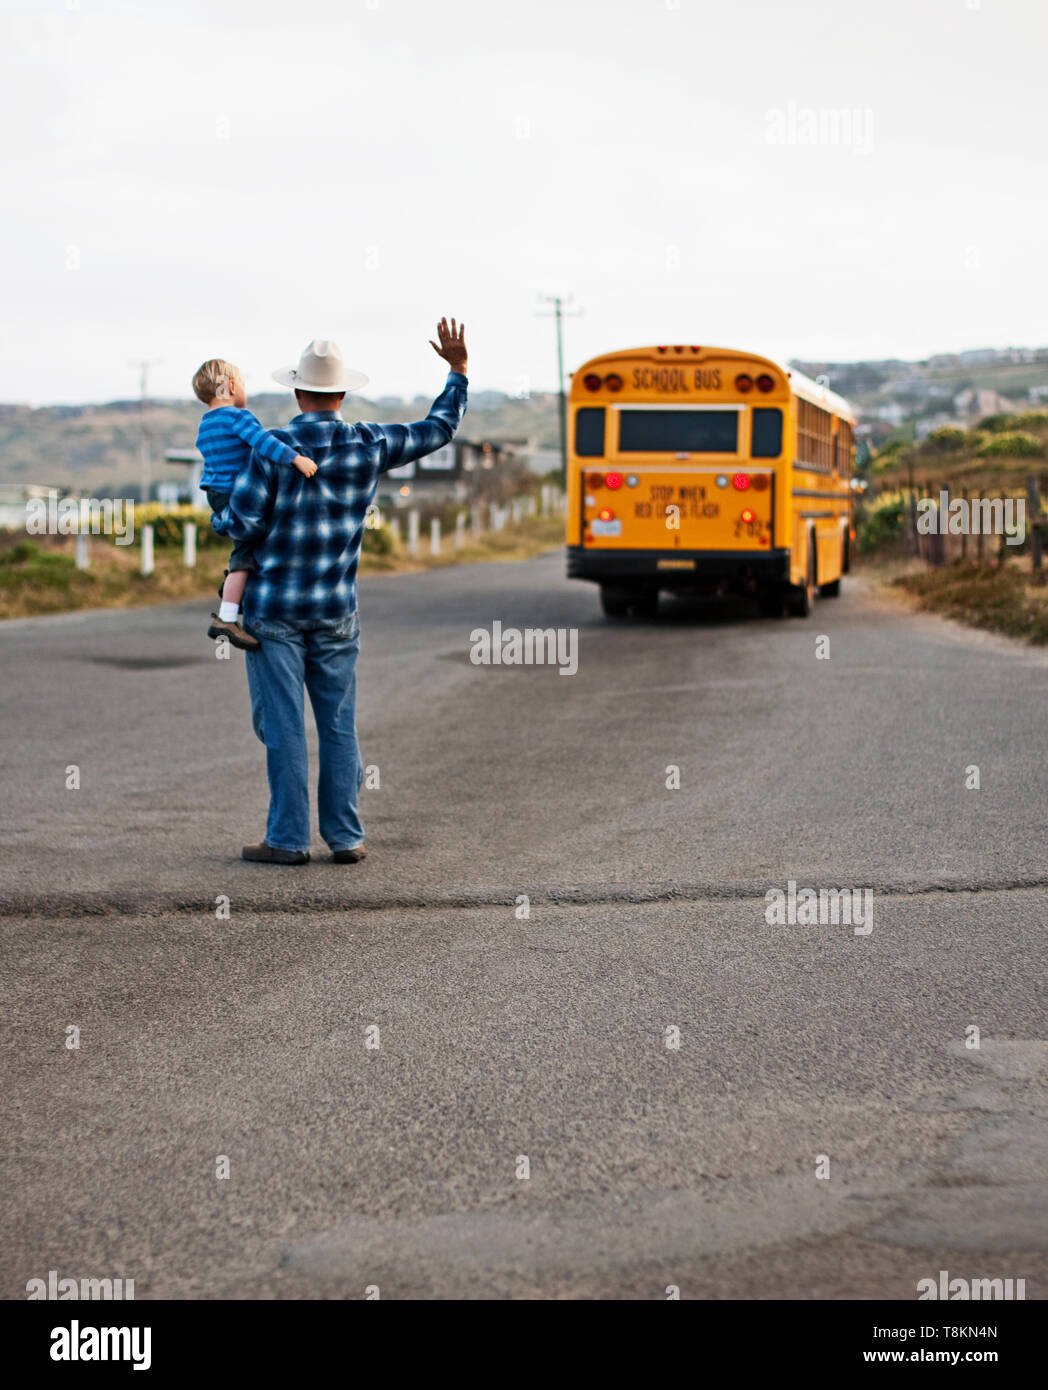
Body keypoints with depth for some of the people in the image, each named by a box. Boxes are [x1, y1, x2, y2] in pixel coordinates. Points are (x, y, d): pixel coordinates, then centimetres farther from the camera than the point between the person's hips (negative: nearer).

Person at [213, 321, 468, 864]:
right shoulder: (370, 446, -1)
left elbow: (244, 524, -13)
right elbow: (439, 428, 13)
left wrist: (218, 518, 10)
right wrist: (458, 369, 25)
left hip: (274, 608, -3)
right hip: (336, 612, 3)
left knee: (282, 723, 1)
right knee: (339, 723, 9)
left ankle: (288, 838, 4)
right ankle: (346, 836, 11)